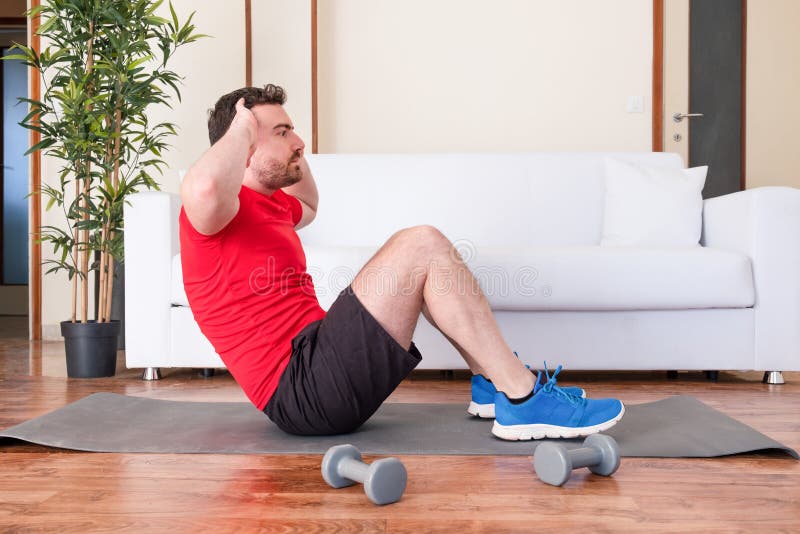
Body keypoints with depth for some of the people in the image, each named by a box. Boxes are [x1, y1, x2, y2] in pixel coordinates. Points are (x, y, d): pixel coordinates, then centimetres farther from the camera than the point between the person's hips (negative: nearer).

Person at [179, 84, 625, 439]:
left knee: (422, 255, 17)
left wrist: (290, 149, 27)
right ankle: (525, 401, -13)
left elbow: (309, 205, 44)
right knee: (423, 245, -19)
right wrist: (242, 128, -17)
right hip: (302, 391, -11)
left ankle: (492, 384, 12)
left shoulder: (267, 204, 20)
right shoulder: (220, 212, -10)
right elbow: (203, 188, -38)